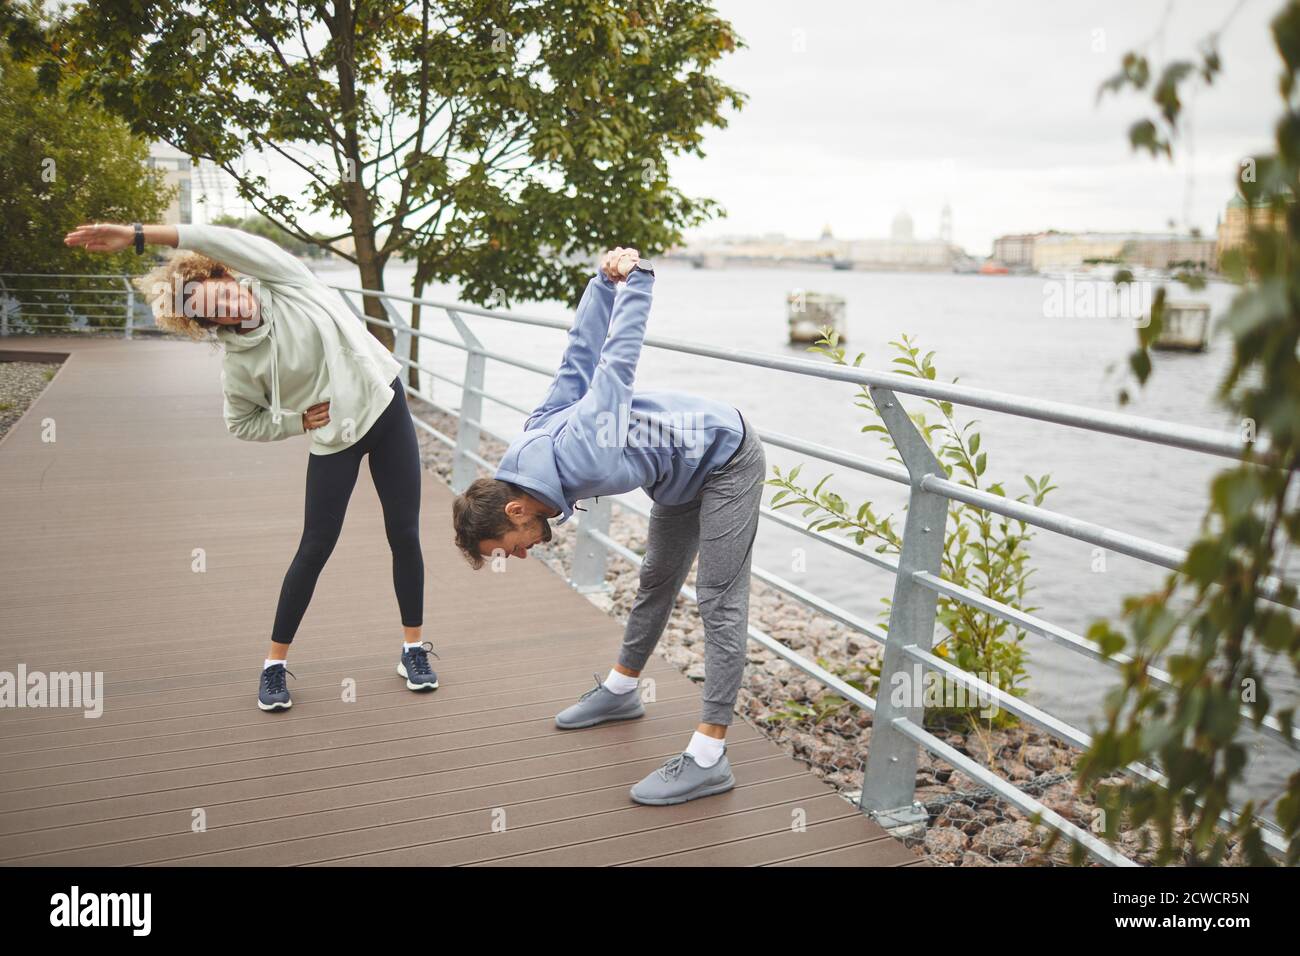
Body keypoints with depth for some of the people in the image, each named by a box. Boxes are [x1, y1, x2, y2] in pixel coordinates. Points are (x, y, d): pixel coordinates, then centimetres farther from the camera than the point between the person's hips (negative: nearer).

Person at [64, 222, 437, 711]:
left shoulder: (285, 282, -14)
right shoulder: (238, 362, -12)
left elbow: (224, 240, -28)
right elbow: (242, 423, 3)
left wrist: (137, 234, -27)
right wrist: (299, 421, -11)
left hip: (384, 406, 1)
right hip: (333, 439, -1)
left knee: (404, 535, 3)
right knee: (314, 549, 3)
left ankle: (414, 648, 18)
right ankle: (275, 662, 19)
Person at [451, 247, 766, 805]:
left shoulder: (578, 458, -36)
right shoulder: (535, 439, -12)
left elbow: (618, 355, -27)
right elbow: (580, 358, -2)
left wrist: (634, 278, -12)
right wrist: (605, 280, 11)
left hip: (728, 460, -9)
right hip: (684, 472, 9)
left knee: (720, 602, -11)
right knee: (656, 582, 20)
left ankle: (709, 757, -12)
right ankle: (621, 690, 37)